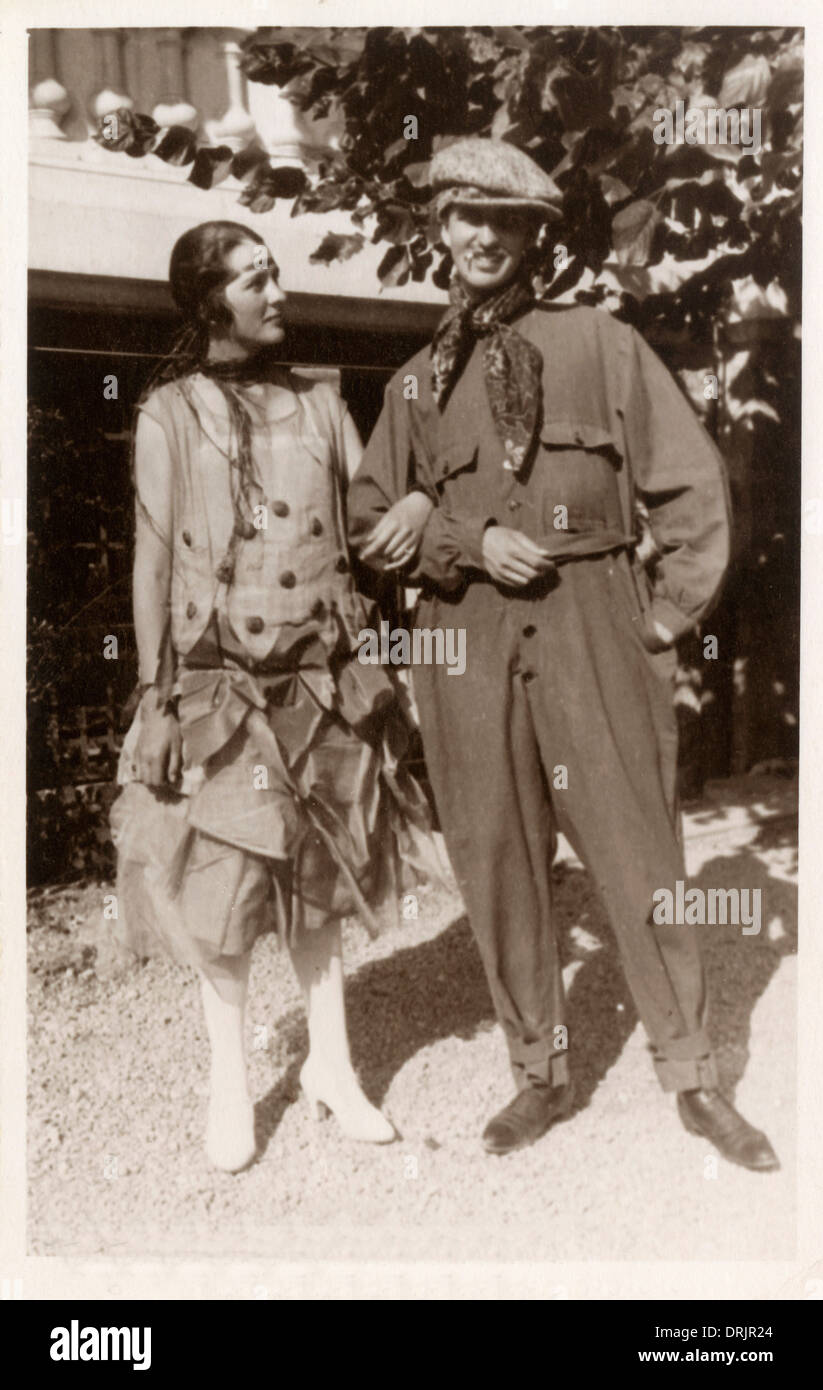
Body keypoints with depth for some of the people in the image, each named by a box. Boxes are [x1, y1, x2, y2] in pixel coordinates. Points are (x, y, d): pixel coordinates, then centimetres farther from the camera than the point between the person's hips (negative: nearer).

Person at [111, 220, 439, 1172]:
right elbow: (154, 560, 0)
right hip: (220, 689, -3)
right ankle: (229, 1084, 20)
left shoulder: (319, 405, 10)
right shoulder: (170, 415, 1)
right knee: (221, 887, 2)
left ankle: (331, 1066, 24)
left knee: (319, 879, 9)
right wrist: (156, 695, -3)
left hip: (320, 684, 3)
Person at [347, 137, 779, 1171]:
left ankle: (692, 1079, 16)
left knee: (638, 850, 0)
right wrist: (469, 540, -6)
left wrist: (668, 615, -1)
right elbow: (372, 523, 11)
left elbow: (691, 483, 5)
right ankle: (540, 1073, 22)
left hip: (591, 621, -2)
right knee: (497, 861, 5)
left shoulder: (601, 345, 8)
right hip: (466, 634, 3)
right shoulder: (415, 385, 15)